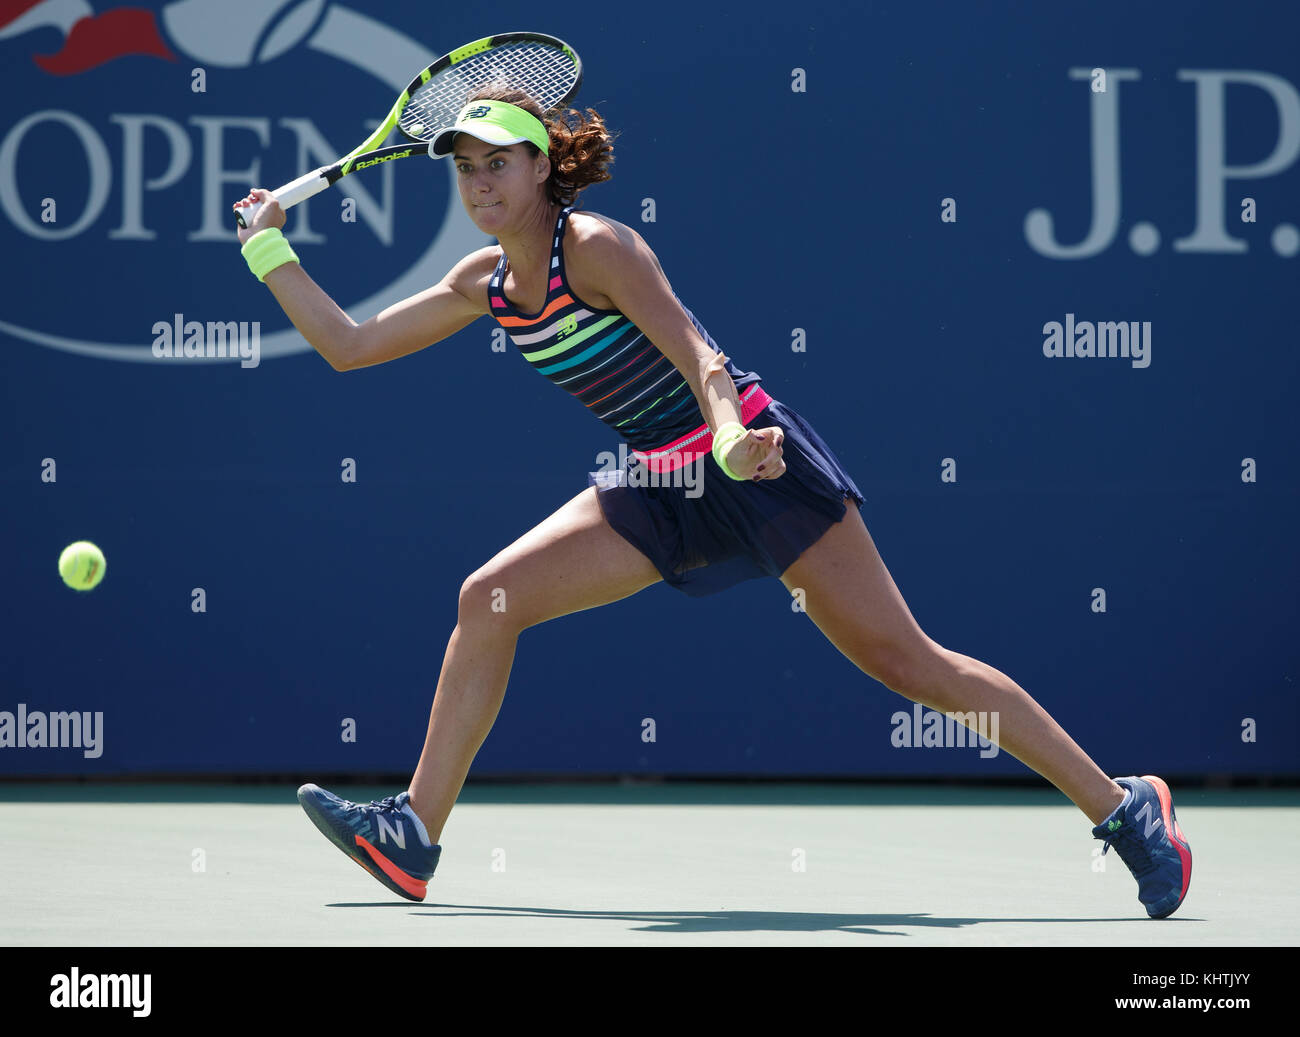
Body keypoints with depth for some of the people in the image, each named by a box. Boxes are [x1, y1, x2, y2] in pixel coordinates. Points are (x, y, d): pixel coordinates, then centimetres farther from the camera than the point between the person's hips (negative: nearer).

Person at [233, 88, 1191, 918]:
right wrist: (271, 250, 6)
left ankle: (1125, 808, -4)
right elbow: (351, 345, 13)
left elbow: (697, 352, -25)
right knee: (489, 601, -4)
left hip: (756, 460, -7)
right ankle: (413, 838, -1)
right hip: (662, 486, 7)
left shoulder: (595, 248, -14)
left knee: (906, 661, -10)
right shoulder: (485, 282, 7)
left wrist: (731, 439, -43)